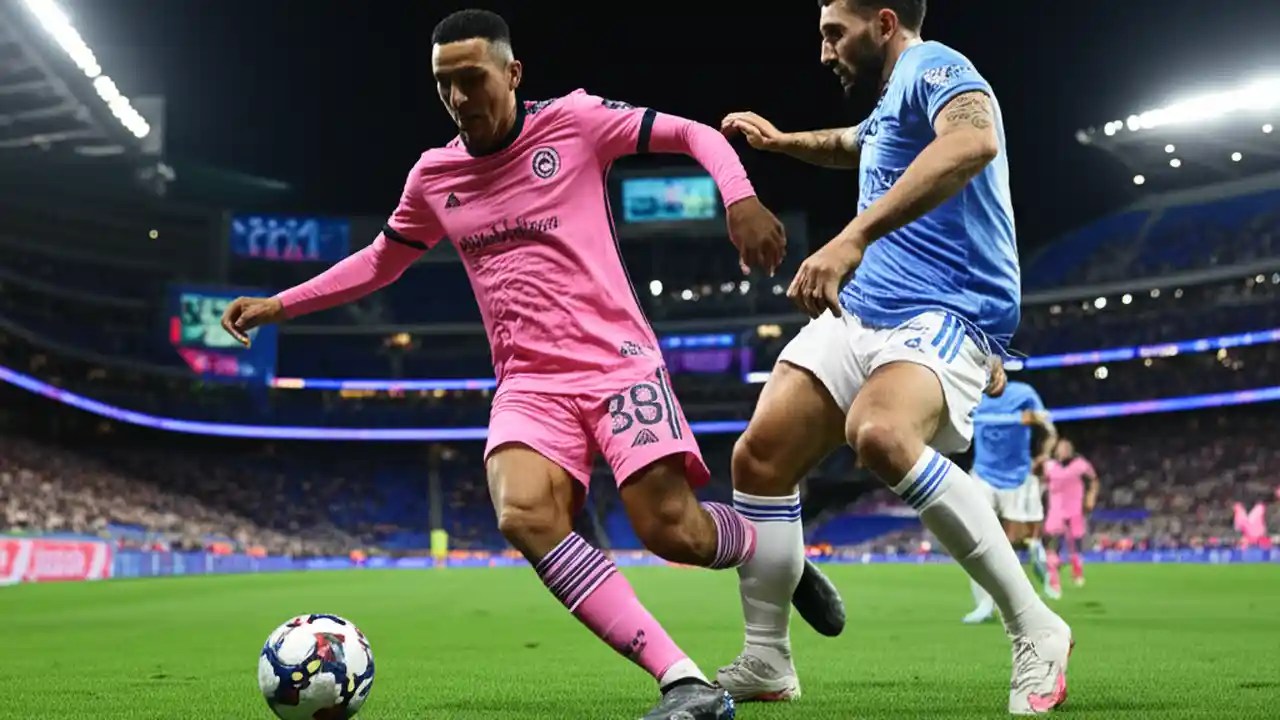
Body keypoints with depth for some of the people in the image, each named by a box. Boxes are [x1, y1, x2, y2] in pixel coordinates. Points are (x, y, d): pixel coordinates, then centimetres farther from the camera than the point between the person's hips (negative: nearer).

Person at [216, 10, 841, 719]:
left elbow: (696, 134, 3)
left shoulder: (575, 121, -3)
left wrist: (741, 199, -15)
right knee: (524, 515, -28)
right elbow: (380, 261, 26)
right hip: (528, 383, 3)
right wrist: (278, 304, 21)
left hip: (616, 360, -3)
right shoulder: (432, 176, 10)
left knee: (674, 533, -17)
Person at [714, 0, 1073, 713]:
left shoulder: (933, 66, -9)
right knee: (759, 458, 0)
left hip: (946, 314, -10)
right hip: (859, 311, 10)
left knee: (879, 434, -37)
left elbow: (973, 142, -35)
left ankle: (1037, 632, -26)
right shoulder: (892, 97, 22)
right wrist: (781, 140, 49)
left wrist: (852, 237, -42)